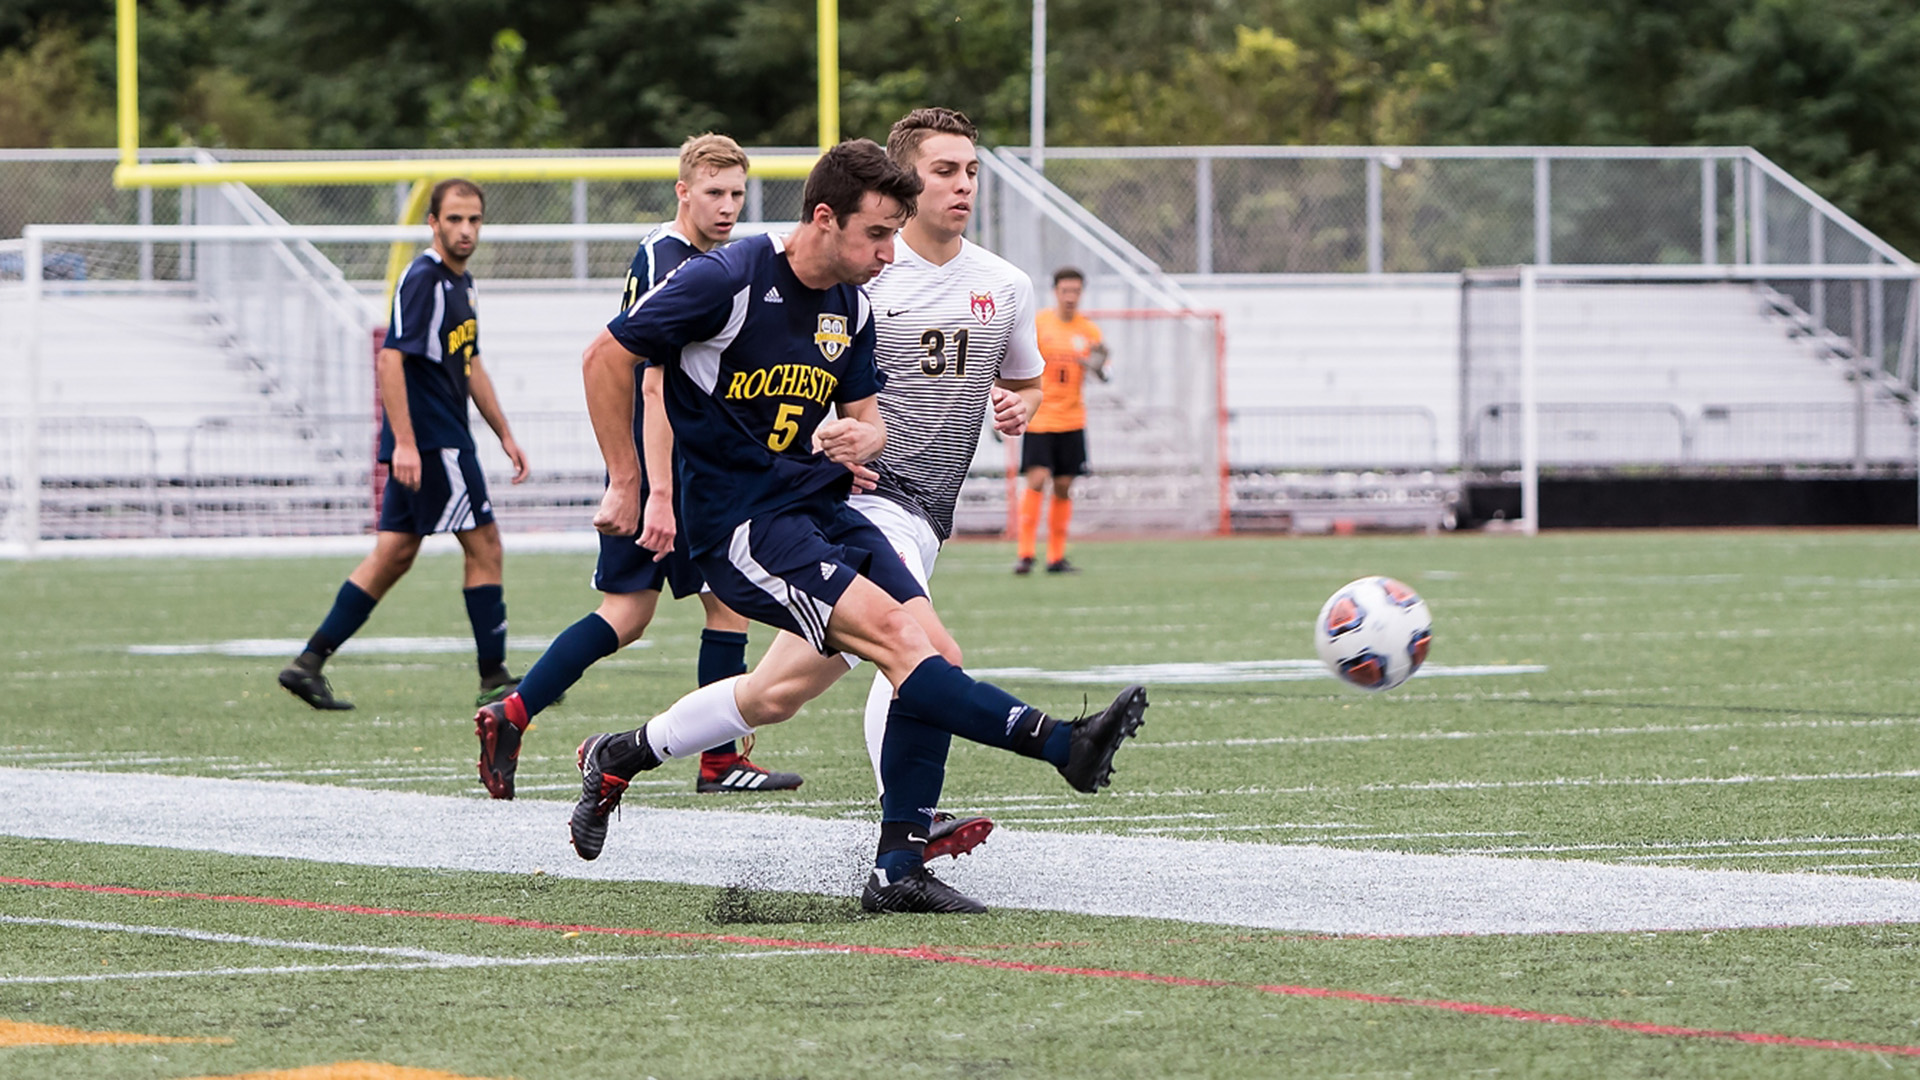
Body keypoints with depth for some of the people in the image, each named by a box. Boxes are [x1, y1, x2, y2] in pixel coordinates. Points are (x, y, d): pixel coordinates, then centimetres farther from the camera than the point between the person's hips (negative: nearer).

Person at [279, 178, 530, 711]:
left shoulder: (462, 283, 16)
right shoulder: (423, 280, -14)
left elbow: (471, 367, 26)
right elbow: (391, 359, -21)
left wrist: (505, 434, 26)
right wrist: (404, 442, -26)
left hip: (444, 438, 10)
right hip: (427, 440, -10)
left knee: (393, 555, 8)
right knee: (484, 545, -4)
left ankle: (309, 663, 7)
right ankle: (494, 679, 2)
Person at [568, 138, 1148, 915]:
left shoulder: (852, 309, 7)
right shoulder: (727, 282, -14)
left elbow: (868, 417, 17)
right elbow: (607, 357, -8)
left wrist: (860, 440, -9)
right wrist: (631, 482, -2)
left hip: (819, 509, 8)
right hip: (737, 521, -8)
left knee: (937, 654, -6)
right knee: (898, 639, -24)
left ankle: (898, 871, 0)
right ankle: (1061, 744, -31)